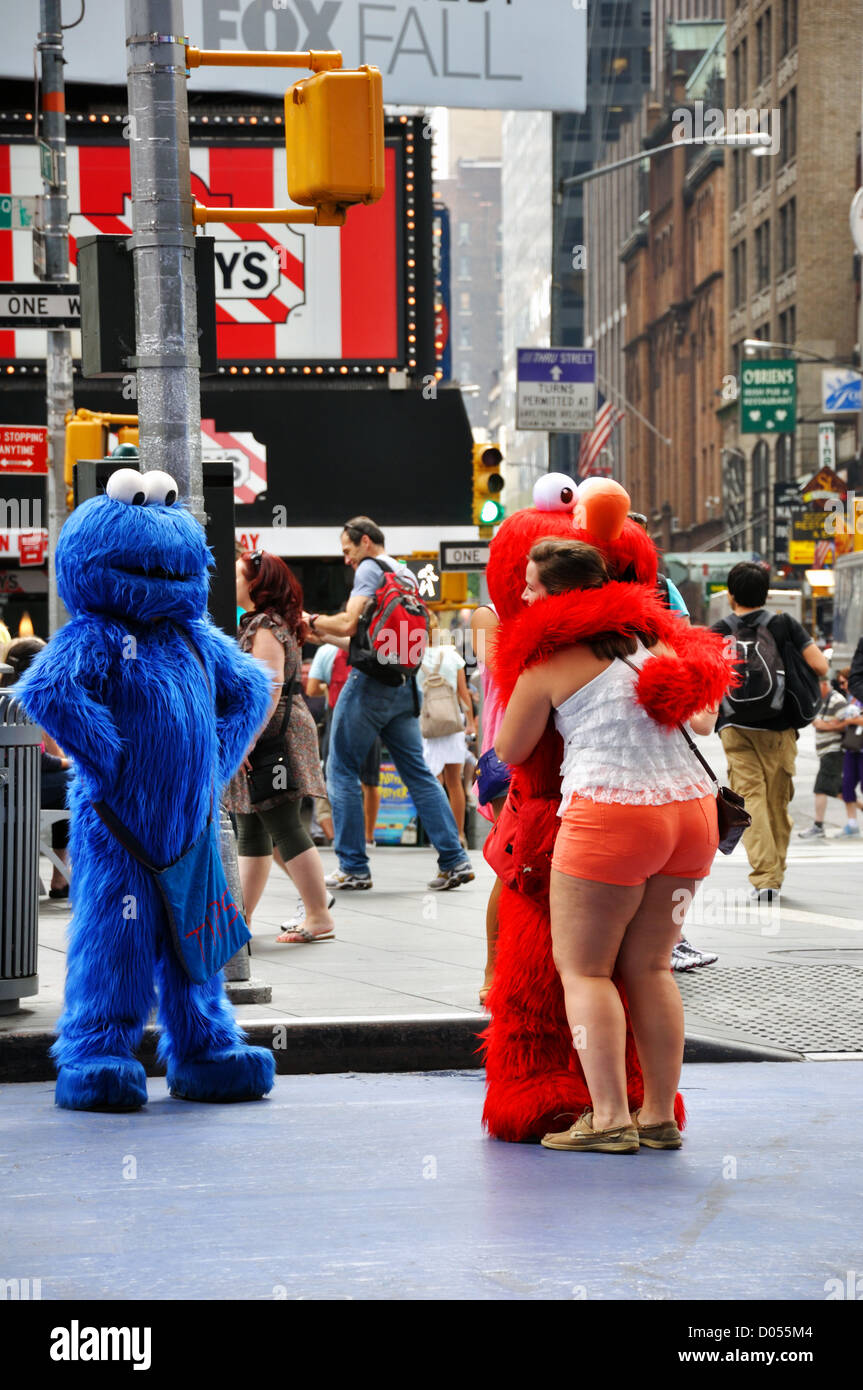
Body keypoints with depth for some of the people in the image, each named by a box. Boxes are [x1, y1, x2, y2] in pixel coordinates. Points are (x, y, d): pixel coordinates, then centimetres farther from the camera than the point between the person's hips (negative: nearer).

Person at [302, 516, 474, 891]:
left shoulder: (370, 568, -6)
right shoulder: (407, 575, 20)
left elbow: (349, 624, -18)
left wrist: (313, 621, 0)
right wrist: (326, 635, 26)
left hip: (371, 681, -8)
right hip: (404, 684, 8)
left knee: (342, 770, 1)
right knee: (417, 773, 7)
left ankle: (353, 867, 0)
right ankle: (454, 860, 0)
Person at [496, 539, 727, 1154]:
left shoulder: (550, 662, -3)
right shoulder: (652, 640, 15)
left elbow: (509, 752, 7)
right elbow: (701, 716, 25)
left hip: (610, 814, -7)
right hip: (692, 809, 7)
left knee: (583, 967, 3)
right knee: (649, 967, 14)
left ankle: (610, 1117, -5)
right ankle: (661, 1115, 12)